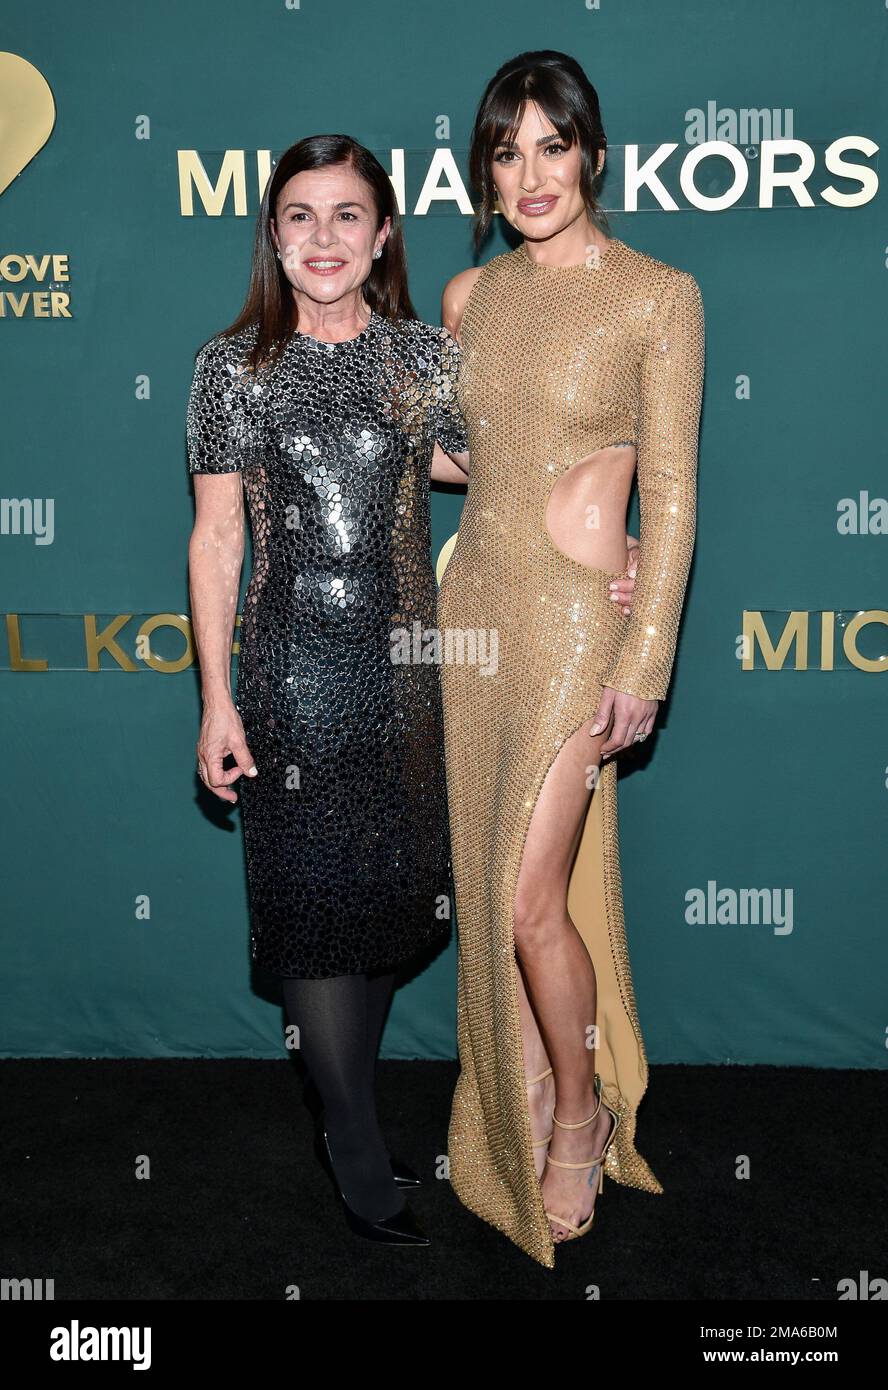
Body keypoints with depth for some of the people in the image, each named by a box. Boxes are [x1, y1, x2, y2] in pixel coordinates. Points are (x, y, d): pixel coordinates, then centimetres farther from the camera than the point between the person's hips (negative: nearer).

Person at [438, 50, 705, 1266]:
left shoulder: (660, 295, -6)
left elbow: (671, 498, -8)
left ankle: (580, 1119, 21)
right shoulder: (470, 295, 9)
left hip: (576, 617, -5)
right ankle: (519, 1109, 32)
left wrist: (642, 667, -13)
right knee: (492, 882, 12)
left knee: (530, 898, -6)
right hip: (474, 603, 5)